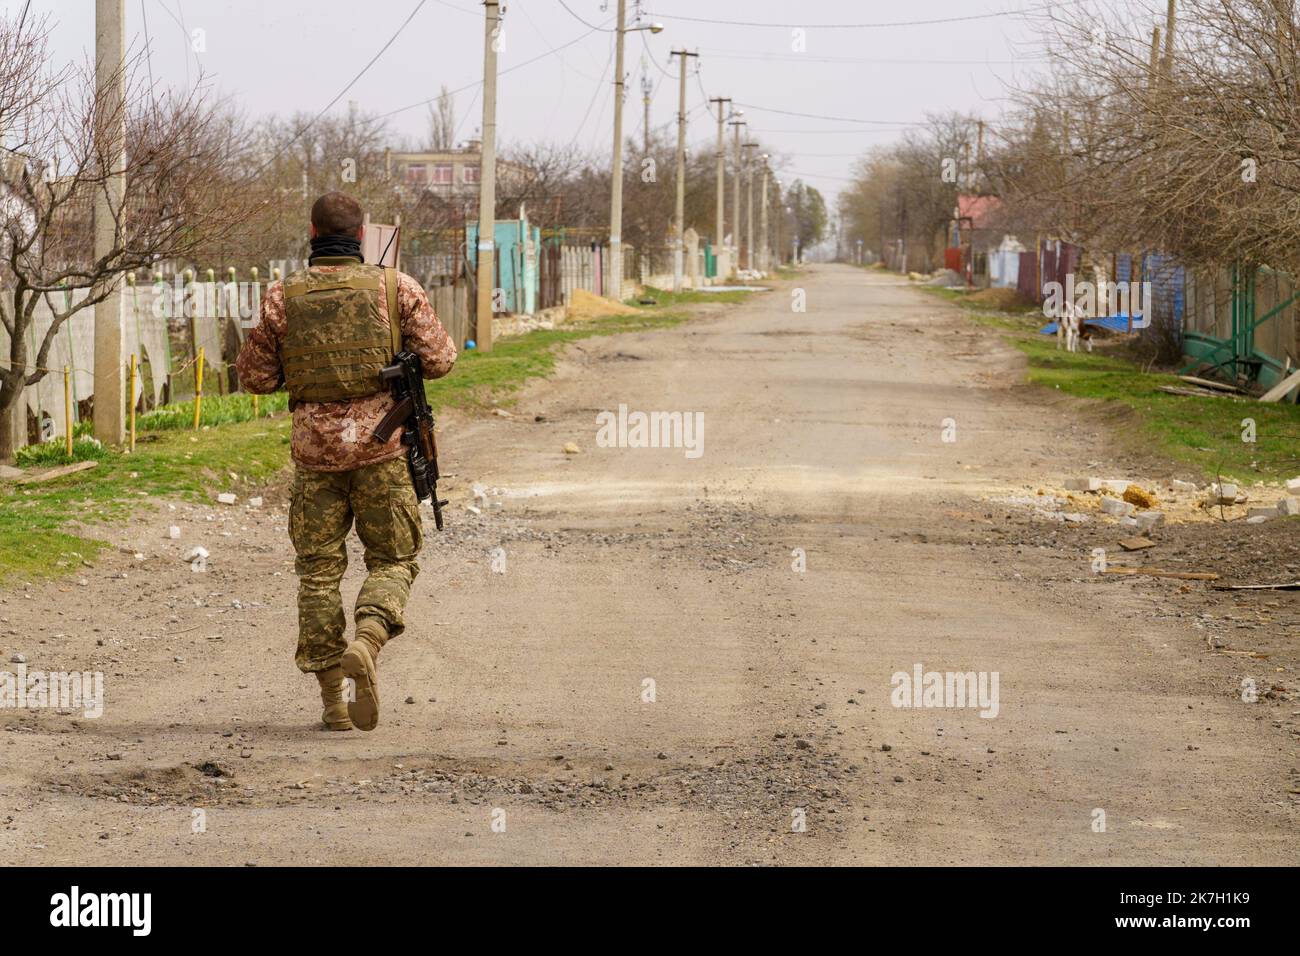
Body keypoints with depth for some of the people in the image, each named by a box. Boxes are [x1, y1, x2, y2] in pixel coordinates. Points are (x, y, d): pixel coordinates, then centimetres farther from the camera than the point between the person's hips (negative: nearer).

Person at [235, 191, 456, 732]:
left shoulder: (282, 297, 1)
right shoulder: (395, 288, -2)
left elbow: (255, 377, 4)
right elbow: (438, 360, -2)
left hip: (315, 447, 1)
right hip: (381, 444, -1)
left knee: (319, 569, 9)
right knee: (392, 559, 10)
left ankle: (333, 700, 8)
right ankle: (367, 641, -19)